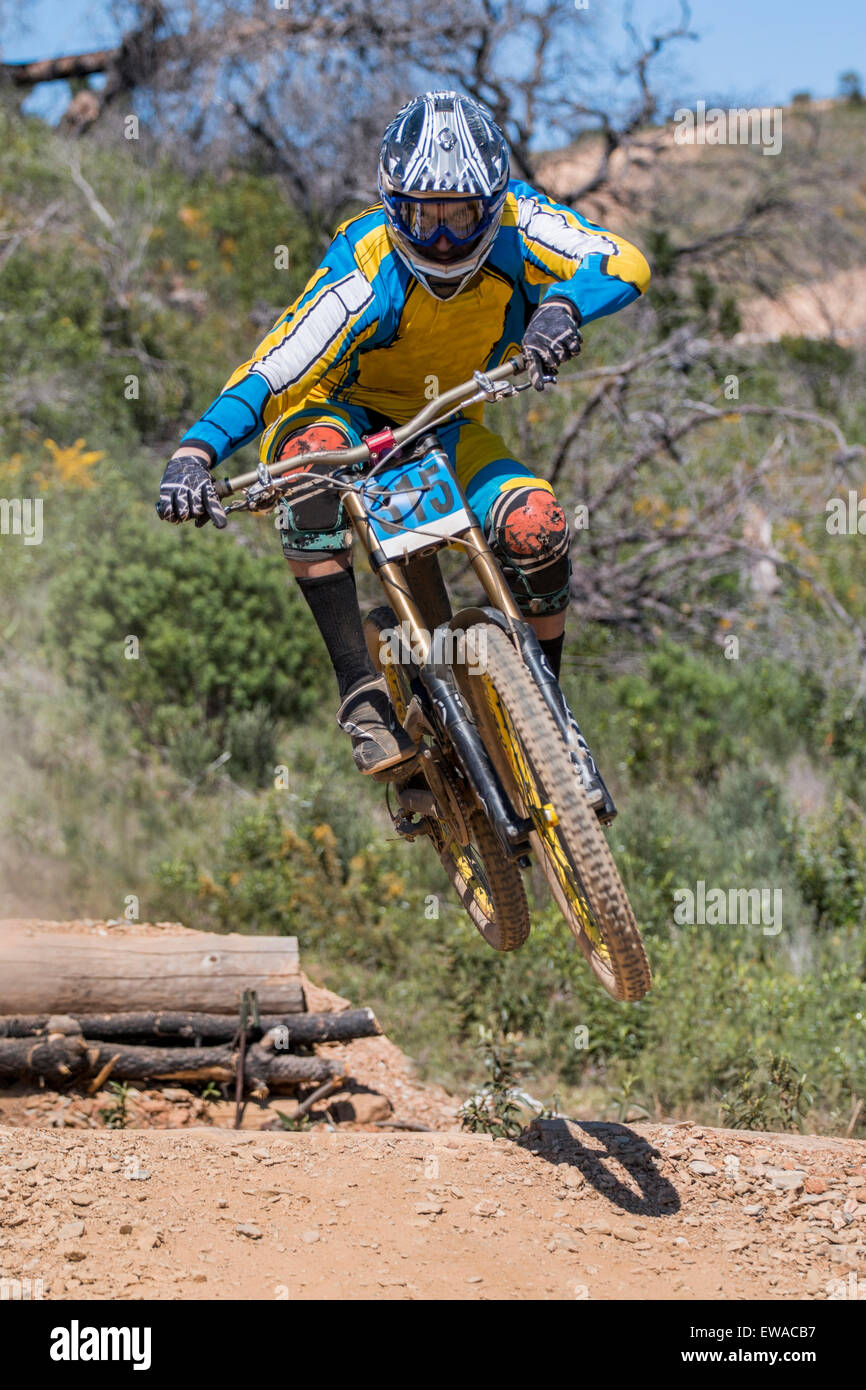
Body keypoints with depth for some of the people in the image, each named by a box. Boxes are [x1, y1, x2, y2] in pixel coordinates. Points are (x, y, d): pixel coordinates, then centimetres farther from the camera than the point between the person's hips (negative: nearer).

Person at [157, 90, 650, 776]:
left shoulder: (515, 225, -20)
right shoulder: (362, 277, -31)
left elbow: (624, 262, -29)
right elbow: (268, 376, -37)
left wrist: (562, 306, -51)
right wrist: (196, 451, -54)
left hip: (446, 426, 3)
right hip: (346, 415, -3)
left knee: (538, 531, -25)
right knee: (309, 454, -39)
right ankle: (363, 694, -38)